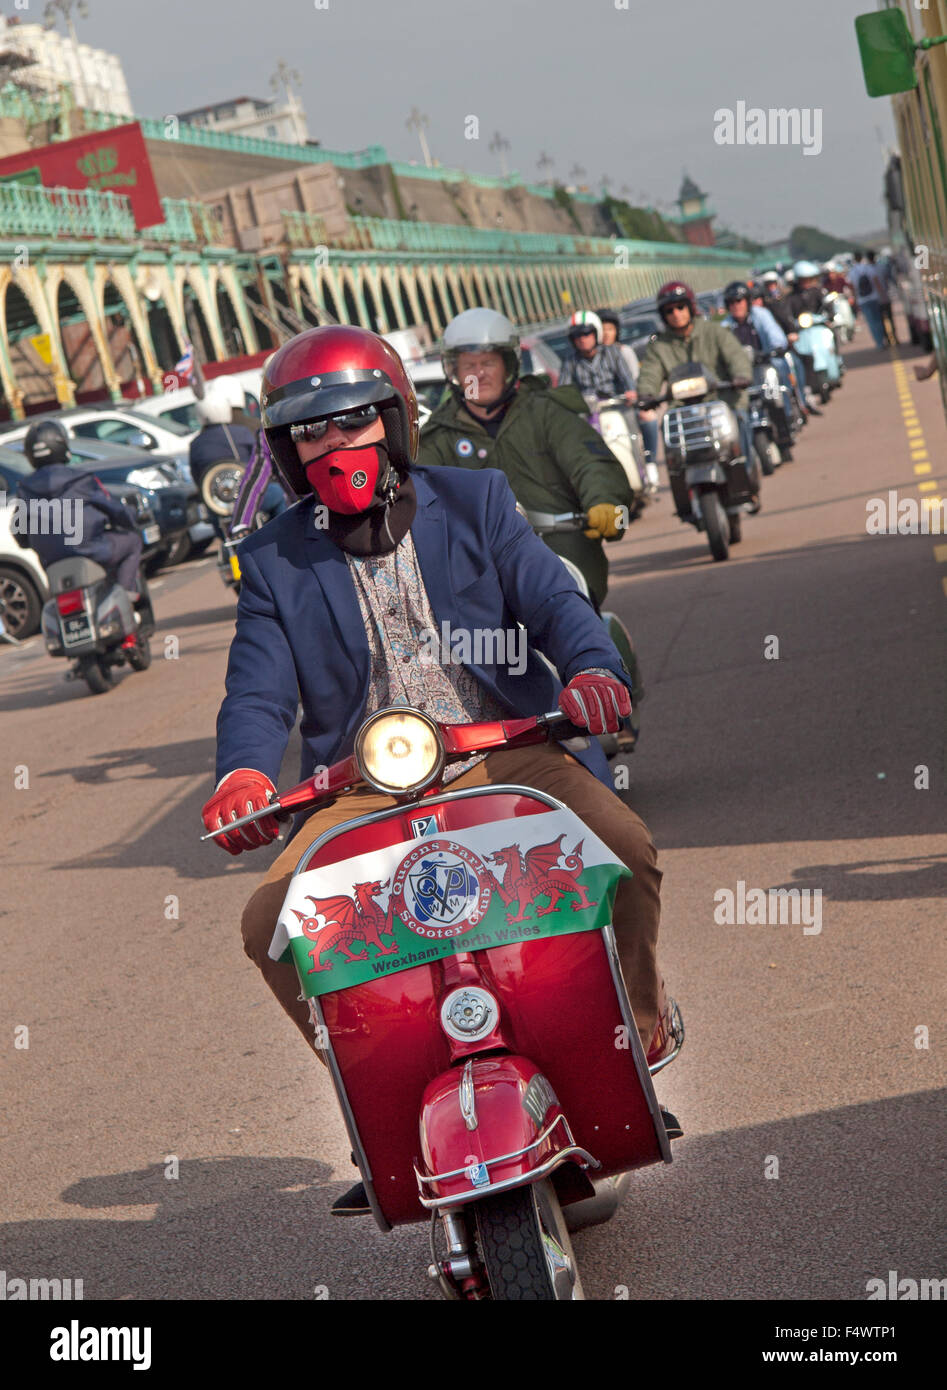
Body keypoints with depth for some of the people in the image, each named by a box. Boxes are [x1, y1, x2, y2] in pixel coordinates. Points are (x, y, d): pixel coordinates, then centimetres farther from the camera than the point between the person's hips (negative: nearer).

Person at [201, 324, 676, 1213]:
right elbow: (259, 690, 2)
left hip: (504, 751, -1)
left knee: (628, 850, -27)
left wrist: (592, 670, -23)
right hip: (366, 788, 1)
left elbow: (549, 598, 0)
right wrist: (242, 773, -21)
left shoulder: (474, 501, 10)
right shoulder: (273, 562, 10)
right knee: (268, 923, -21)